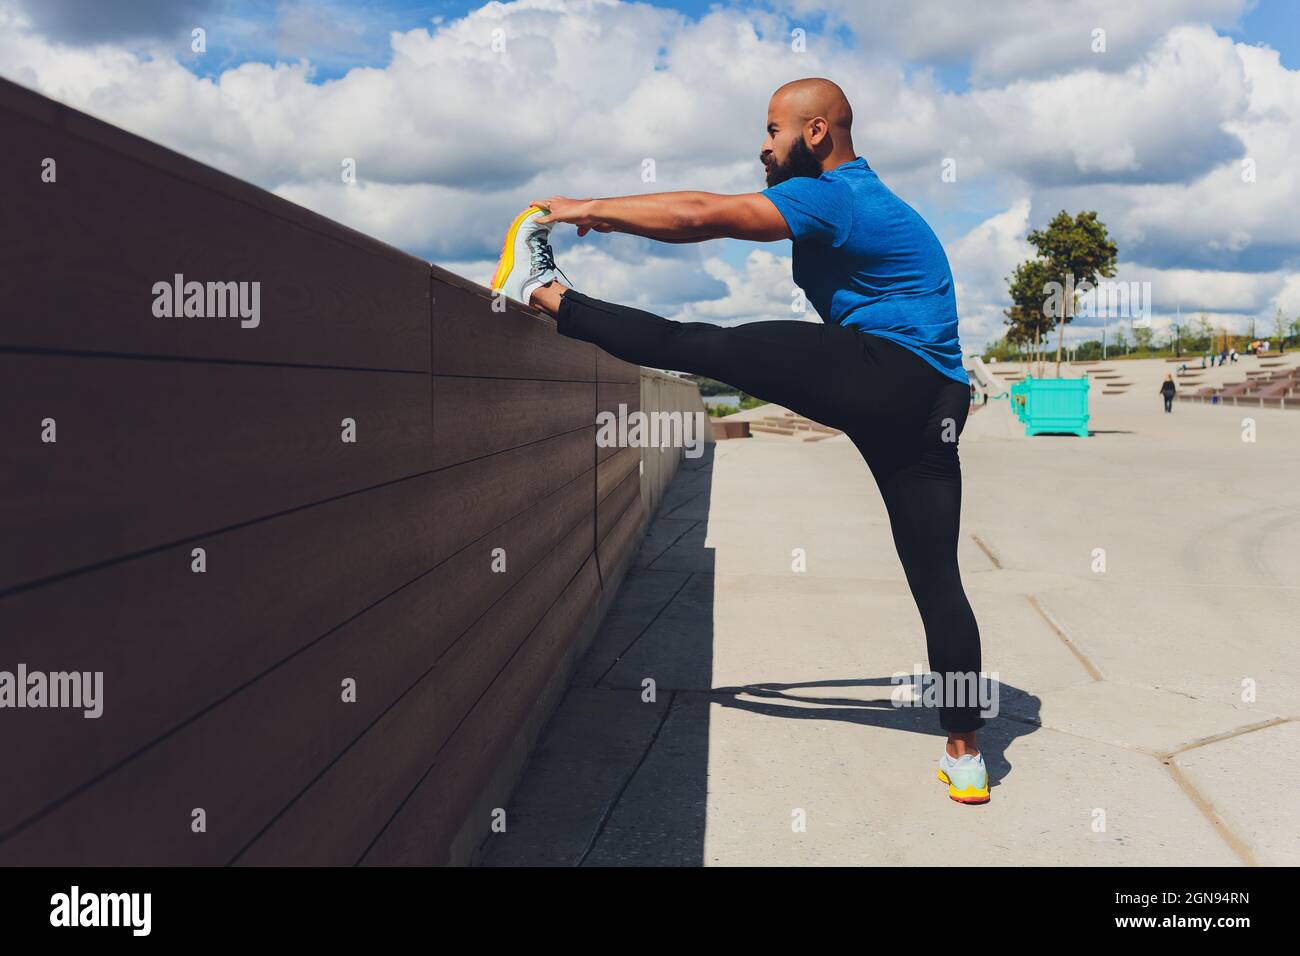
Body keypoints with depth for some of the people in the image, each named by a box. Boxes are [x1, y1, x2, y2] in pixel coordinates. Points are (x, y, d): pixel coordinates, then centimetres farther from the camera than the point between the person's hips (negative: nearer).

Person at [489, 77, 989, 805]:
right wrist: (618, 221, 19)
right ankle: (966, 757, 11)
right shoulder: (859, 197, 26)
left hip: (885, 374, -10)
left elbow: (700, 215, -12)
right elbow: (714, 218, 24)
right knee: (937, 579, 7)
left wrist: (587, 209, -2)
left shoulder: (834, 195, -4)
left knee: (703, 345, -6)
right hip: (929, 405, 10)